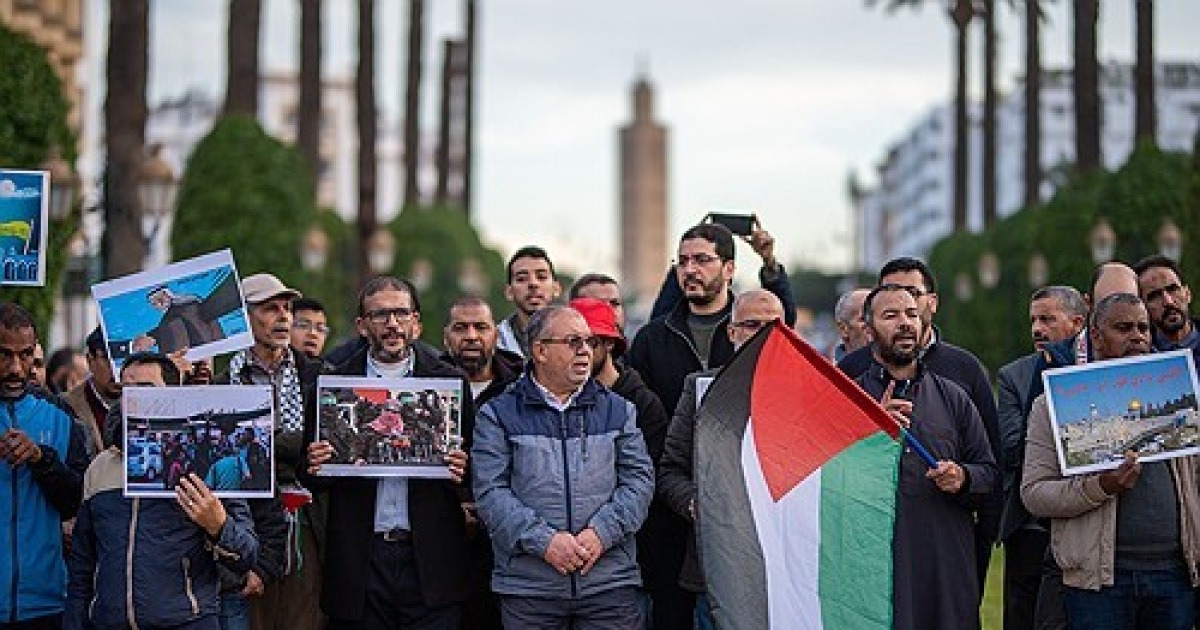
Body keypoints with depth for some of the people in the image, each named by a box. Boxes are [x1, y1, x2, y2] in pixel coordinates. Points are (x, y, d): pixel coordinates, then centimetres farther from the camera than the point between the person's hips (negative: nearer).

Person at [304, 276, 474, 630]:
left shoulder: (450, 382, 6)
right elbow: (311, 479, 10)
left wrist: (462, 474, -14)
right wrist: (315, 468, -12)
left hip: (431, 560, 0)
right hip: (359, 561, 0)